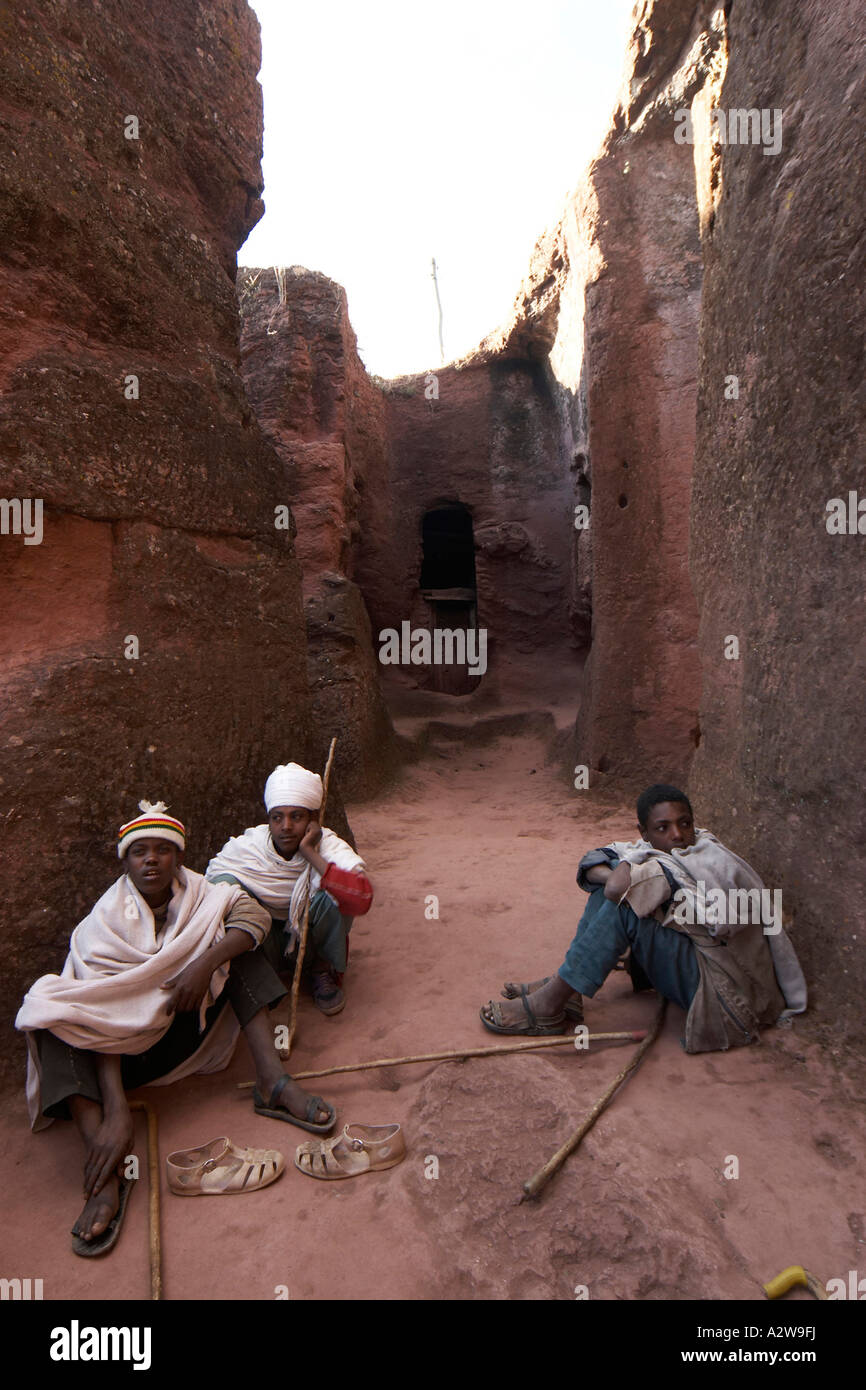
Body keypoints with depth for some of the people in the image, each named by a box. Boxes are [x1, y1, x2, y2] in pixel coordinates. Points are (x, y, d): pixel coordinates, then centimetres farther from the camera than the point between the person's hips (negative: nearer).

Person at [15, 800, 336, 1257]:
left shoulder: (196, 895, -6)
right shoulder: (105, 923, -15)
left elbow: (254, 913, -23)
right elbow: (101, 1015, -27)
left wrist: (204, 965, -38)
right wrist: (117, 1111, -39)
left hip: (190, 1024, 2)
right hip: (130, 1046, -1)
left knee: (233, 939, -15)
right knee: (52, 1017, -28)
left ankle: (271, 1077, -25)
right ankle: (105, 1172, -39)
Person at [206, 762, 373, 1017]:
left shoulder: (329, 847, -21)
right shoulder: (245, 847, -16)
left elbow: (361, 899, -40)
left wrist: (310, 853, -37)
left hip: (313, 938, -1)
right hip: (267, 946, 1)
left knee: (332, 894, -32)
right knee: (225, 885, -24)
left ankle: (324, 969, -1)